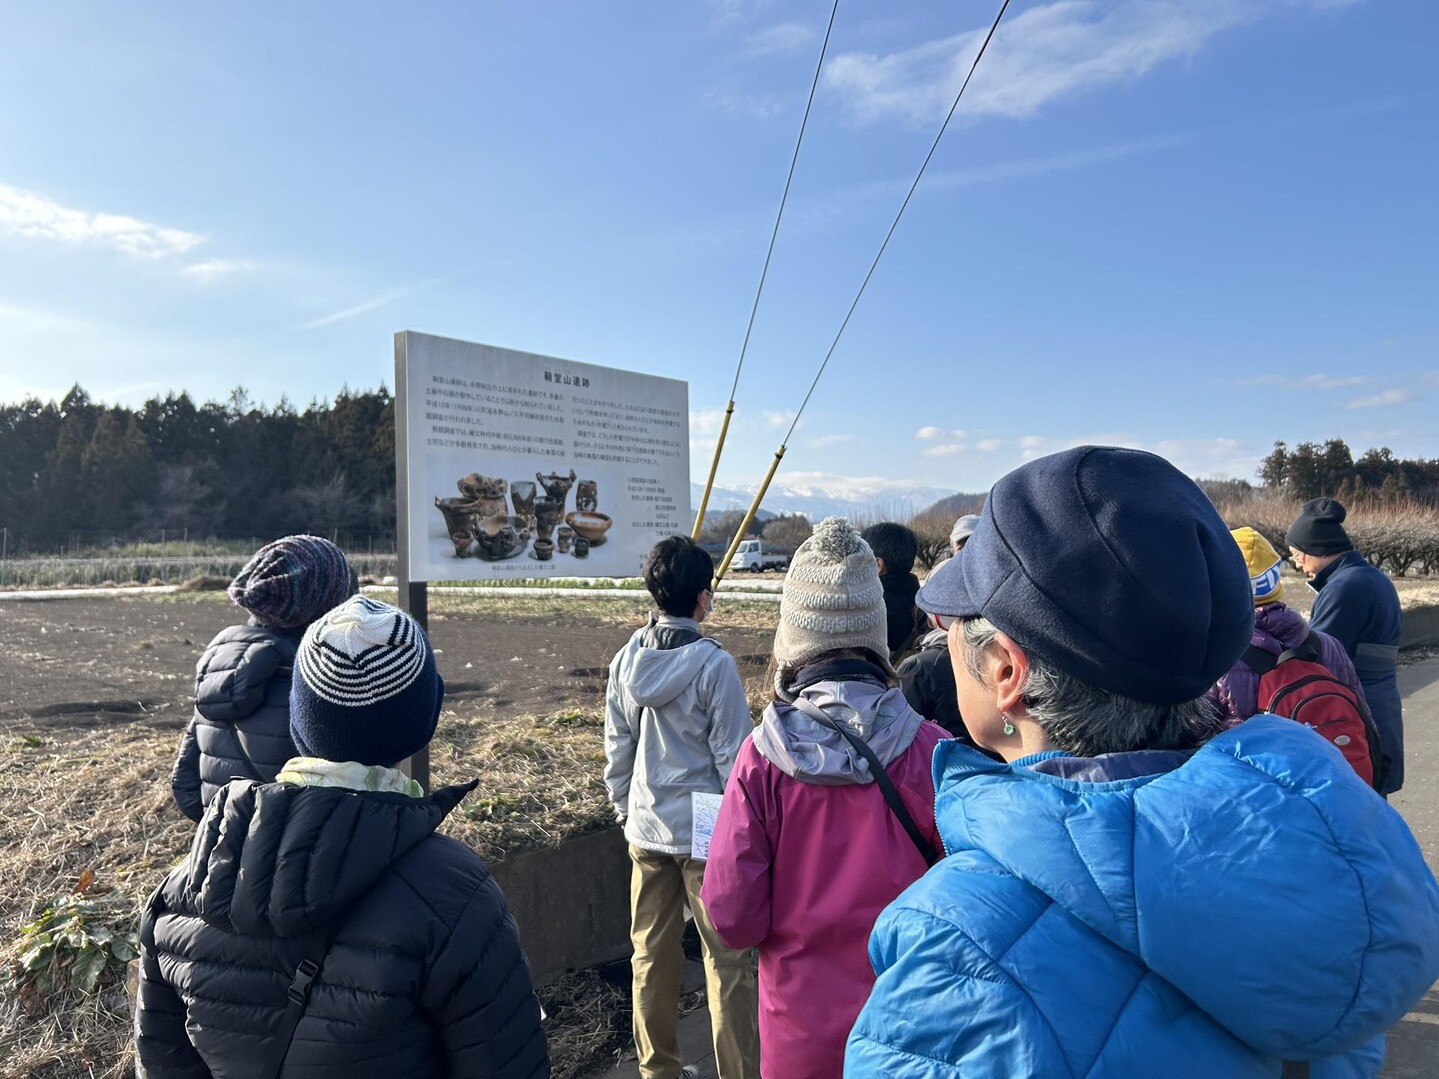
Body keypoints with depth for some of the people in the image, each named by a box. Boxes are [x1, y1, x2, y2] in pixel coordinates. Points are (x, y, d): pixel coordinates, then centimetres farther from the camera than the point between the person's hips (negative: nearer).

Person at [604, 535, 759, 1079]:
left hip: (646, 830, 6)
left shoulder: (626, 660, -1)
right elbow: (732, 757, -13)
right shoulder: (714, 663, -16)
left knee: (651, 957, 17)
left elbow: (616, 747, 6)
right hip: (706, 832, -5)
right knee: (728, 962, 6)